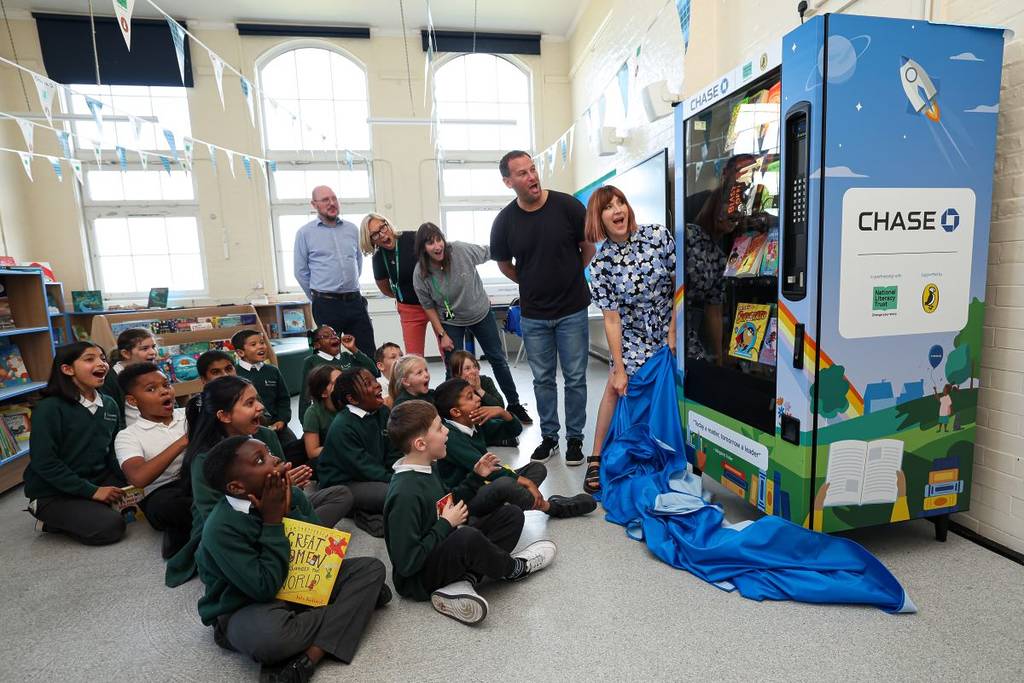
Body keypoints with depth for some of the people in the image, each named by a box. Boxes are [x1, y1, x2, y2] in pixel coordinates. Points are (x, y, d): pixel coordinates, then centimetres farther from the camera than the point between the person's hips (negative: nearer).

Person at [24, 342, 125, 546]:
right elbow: (45, 463, -20)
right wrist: (92, 491, -22)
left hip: (98, 480, 6)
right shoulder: (49, 408, -17)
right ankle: (52, 521, 2)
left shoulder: (109, 405, 1)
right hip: (53, 493, -6)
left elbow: (113, 451, 4)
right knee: (111, 527, -23)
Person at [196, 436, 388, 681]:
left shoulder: (290, 494, -7)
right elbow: (264, 588, -26)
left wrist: (289, 512, -18)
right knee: (267, 635, -42)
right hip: (247, 610, -6)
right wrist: (273, 521, -24)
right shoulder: (221, 529, -23)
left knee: (372, 568, -9)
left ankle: (307, 660, -21)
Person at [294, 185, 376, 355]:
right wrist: (318, 297, 8)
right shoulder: (305, 233, 0)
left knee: (369, 353, 4)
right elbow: (301, 271, 4)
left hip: (355, 301, 3)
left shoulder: (352, 229, 10)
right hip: (326, 305, -3)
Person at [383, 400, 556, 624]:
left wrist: (476, 477, 6)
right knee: (468, 537, -39)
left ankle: (463, 582, -13)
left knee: (511, 514, 5)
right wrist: (446, 525, -18)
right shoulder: (405, 494, -27)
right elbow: (407, 563, -27)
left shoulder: (427, 468, 2)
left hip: (444, 552, 10)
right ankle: (514, 567, -6)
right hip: (417, 580, -9)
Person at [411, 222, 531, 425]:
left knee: (498, 359, 9)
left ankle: (514, 404, 25)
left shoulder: (461, 250, -22)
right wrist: (442, 335, -9)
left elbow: (489, 253, -5)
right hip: (451, 322, 0)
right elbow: (429, 306, -8)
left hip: (482, 313, 1)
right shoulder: (420, 274, -18)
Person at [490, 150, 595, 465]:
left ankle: (575, 438, 24)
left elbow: (589, 248, 4)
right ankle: (549, 437, 30)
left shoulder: (566, 205, -10)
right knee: (542, 380, 13)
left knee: (575, 379, 6)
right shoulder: (504, 220, -5)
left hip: (572, 311, -1)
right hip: (533, 315, 2)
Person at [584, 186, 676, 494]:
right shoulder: (600, 263, -12)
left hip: (670, 331, 1)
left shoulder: (658, 235, -10)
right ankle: (596, 459, 2)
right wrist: (619, 369, -12)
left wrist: (673, 331, -5)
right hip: (632, 336, 0)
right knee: (616, 387, -10)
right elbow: (612, 320, -12)